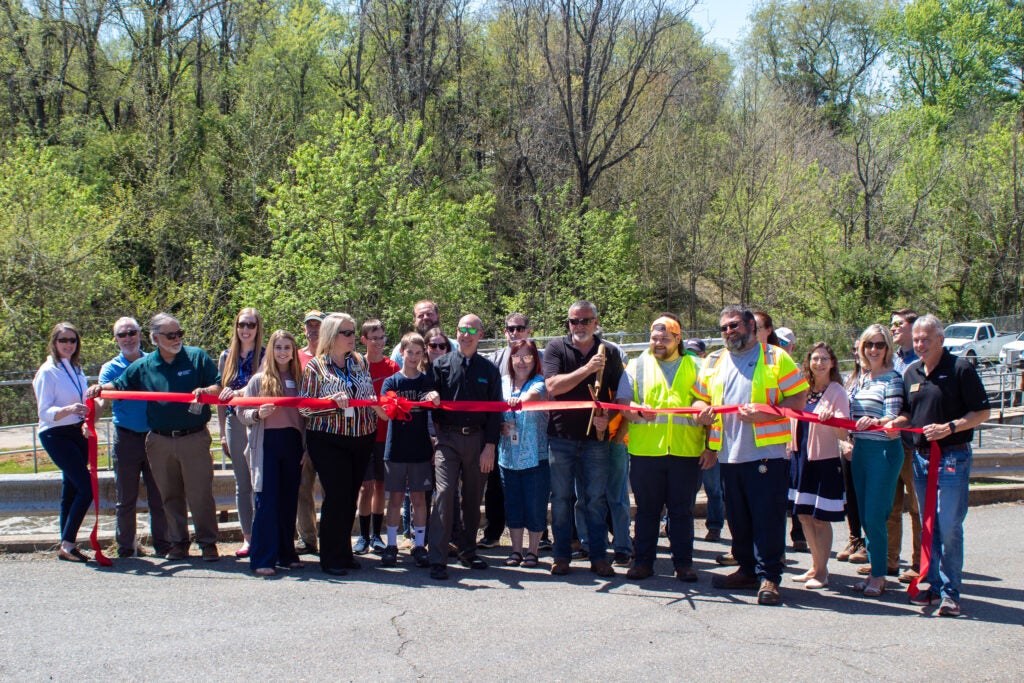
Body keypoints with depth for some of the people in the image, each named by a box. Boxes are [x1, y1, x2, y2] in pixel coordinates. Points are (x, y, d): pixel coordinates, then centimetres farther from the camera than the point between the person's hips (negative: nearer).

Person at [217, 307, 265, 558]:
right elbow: (221, 395, 14)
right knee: (242, 484, 9)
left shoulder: (265, 355, -2)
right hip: (235, 423, 4)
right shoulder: (227, 356, 11)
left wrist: (238, 392, -32)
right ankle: (247, 537, 16)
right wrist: (223, 432, 12)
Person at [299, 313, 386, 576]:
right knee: (337, 496, -8)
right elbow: (304, 407, -6)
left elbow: (370, 396, 20)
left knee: (351, 496, 9)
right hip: (328, 441, -5)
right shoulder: (315, 367, -2)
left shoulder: (360, 362, 12)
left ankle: (344, 553, 20)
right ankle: (331, 559, 2)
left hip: (361, 439, 5)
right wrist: (332, 401, -19)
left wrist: (378, 405, -2)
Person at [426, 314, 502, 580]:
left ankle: (467, 551, 23)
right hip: (448, 438, -2)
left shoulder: (489, 369, 9)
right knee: (444, 493, -12)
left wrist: (490, 446, 0)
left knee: (473, 498, 9)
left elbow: (495, 409, 6)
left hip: (477, 439, 2)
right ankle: (437, 560, -11)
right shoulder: (441, 364, 4)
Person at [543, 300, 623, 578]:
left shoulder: (609, 353, 6)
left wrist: (608, 417, -10)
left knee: (597, 499, 4)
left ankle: (599, 557, 11)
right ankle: (561, 556, 15)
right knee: (561, 498, 5)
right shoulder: (556, 348, 0)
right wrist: (587, 369, -22)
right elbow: (552, 386, -14)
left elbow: (619, 395, 9)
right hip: (561, 436, -1)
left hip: (595, 437, 1)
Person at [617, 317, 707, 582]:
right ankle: (643, 561, 14)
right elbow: (622, 400, 3)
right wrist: (637, 410, -20)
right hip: (645, 450, 0)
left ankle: (683, 562, 13)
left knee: (682, 510, 5)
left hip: (686, 451, 0)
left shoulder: (694, 367, 11)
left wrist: (711, 448, 2)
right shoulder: (637, 365, 11)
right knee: (646, 509, 6)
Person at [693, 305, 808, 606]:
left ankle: (769, 576, 0)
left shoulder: (775, 357, 1)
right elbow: (699, 398, 22)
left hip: (767, 453, -5)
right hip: (729, 455, 6)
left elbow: (799, 398, -4)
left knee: (768, 517, -6)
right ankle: (748, 569, 24)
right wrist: (703, 411, -2)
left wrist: (767, 413, -18)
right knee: (737, 517, 12)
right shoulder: (713, 362, 17)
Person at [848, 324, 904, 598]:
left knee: (874, 516, -8)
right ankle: (874, 572, 18)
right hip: (860, 450, 7)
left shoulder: (892, 378, -8)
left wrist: (873, 421, -33)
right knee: (865, 516, 9)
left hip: (884, 451, -7)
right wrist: (850, 441, 16)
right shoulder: (861, 378, 13)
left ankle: (878, 576, 2)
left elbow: (893, 418, -17)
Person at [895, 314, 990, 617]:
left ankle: (951, 592, -2)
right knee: (928, 526, 12)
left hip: (952, 458, -6)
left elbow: (982, 412, -8)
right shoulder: (911, 373, 12)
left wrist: (949, 427, -19)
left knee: (949, 527, -9)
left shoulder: (960, 368, -7)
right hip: (921, 456, 7)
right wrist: (896, 424, 1)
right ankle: (934, 584, 22)